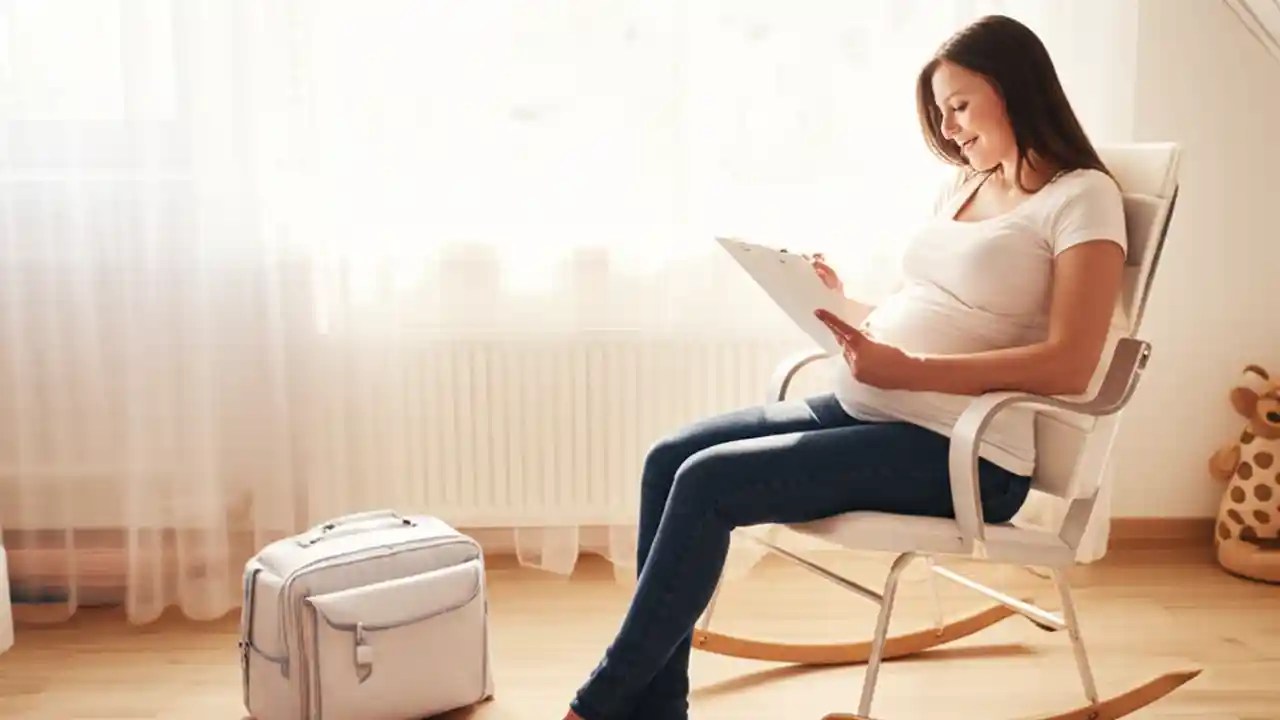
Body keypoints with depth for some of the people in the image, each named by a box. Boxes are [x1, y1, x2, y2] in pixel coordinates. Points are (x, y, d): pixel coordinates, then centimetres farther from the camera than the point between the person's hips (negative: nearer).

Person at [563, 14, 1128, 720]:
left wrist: (904, 370, -23)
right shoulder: (961, 186, 18)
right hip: (858, 412, 8)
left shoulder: (1081, 196, -5)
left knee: (708, 482, -21)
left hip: (958, 451, -8)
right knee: (668, 459, -8)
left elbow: (1069, 365, -17)